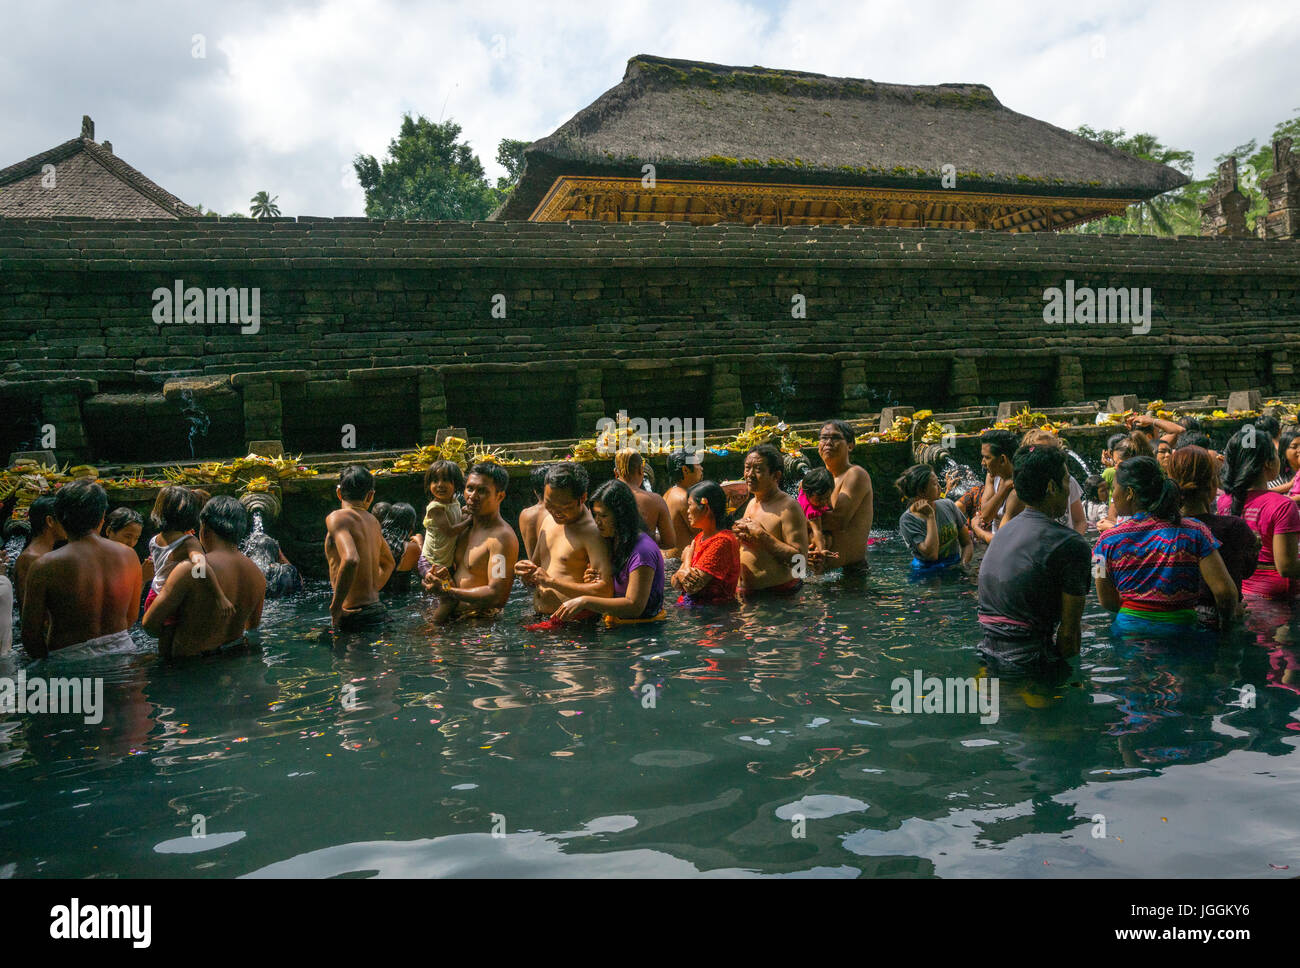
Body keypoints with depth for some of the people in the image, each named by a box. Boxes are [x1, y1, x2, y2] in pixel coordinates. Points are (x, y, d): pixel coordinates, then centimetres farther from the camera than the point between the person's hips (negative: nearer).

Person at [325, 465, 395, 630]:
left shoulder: (336, 518, -9)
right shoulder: (372, 521, 14)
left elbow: (350, 559, -27)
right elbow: (389, 563, 31)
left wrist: (336, 606, -18)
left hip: (353, 616, -7)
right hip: (376, 612, 7)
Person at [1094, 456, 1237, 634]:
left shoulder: (1109, 541, -5)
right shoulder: (1194, 532, -4)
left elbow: (1107, 602, 1)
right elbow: (1224, 590, -7)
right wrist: (1225, 626, 10)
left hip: (1128, 630, 0)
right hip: (1180, 631, 0)